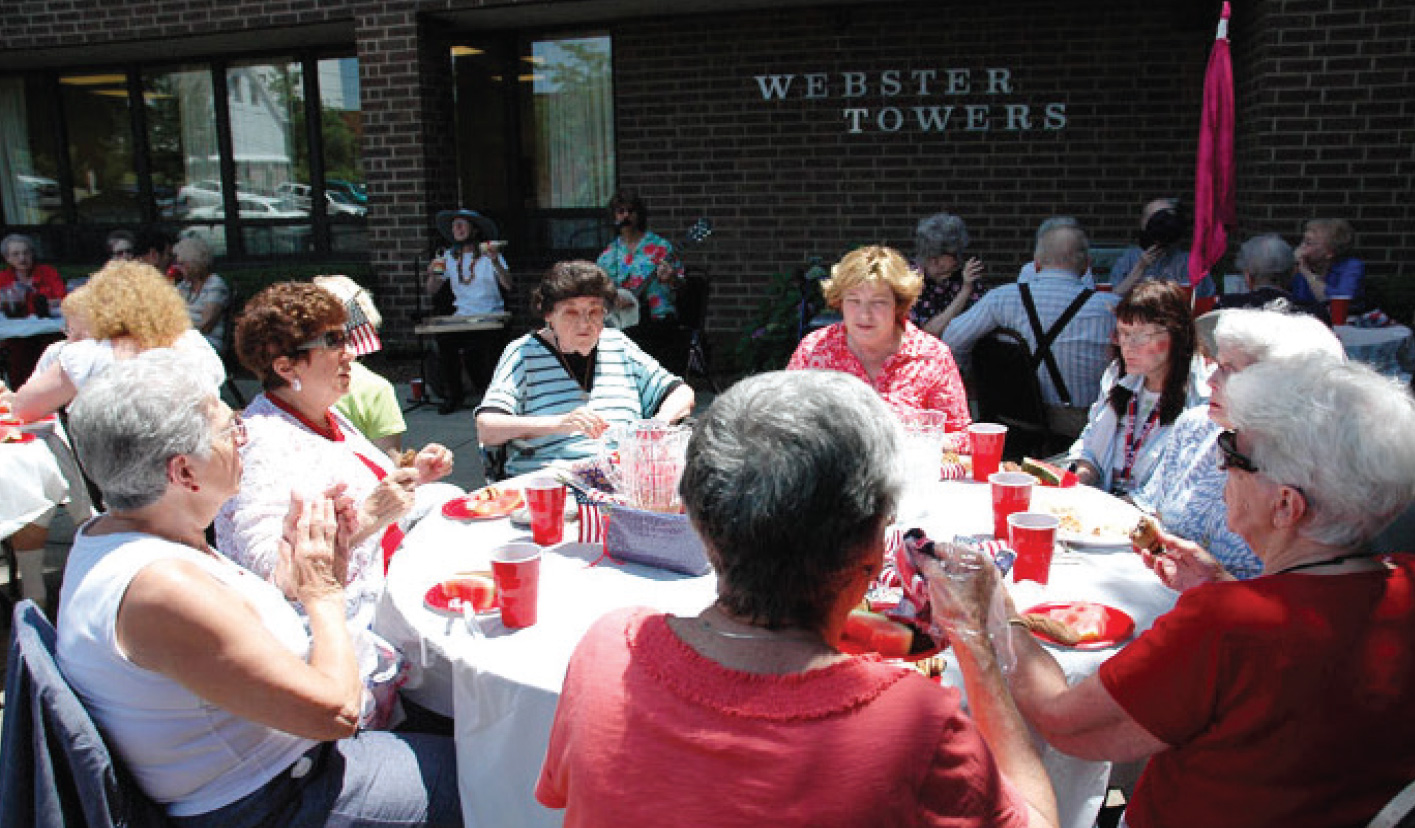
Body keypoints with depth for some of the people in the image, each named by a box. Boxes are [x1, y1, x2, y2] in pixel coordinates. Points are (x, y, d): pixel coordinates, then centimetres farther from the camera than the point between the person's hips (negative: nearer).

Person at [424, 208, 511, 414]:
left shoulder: (489, 253, 2)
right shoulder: (450, 256, 14)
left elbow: (508, 285, -13)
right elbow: (432, 291, 13)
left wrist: (495, 261, -26)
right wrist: (433, 274, -6)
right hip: (461, 318, 3)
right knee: (443, 340, -25)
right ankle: (452, 395, -7)